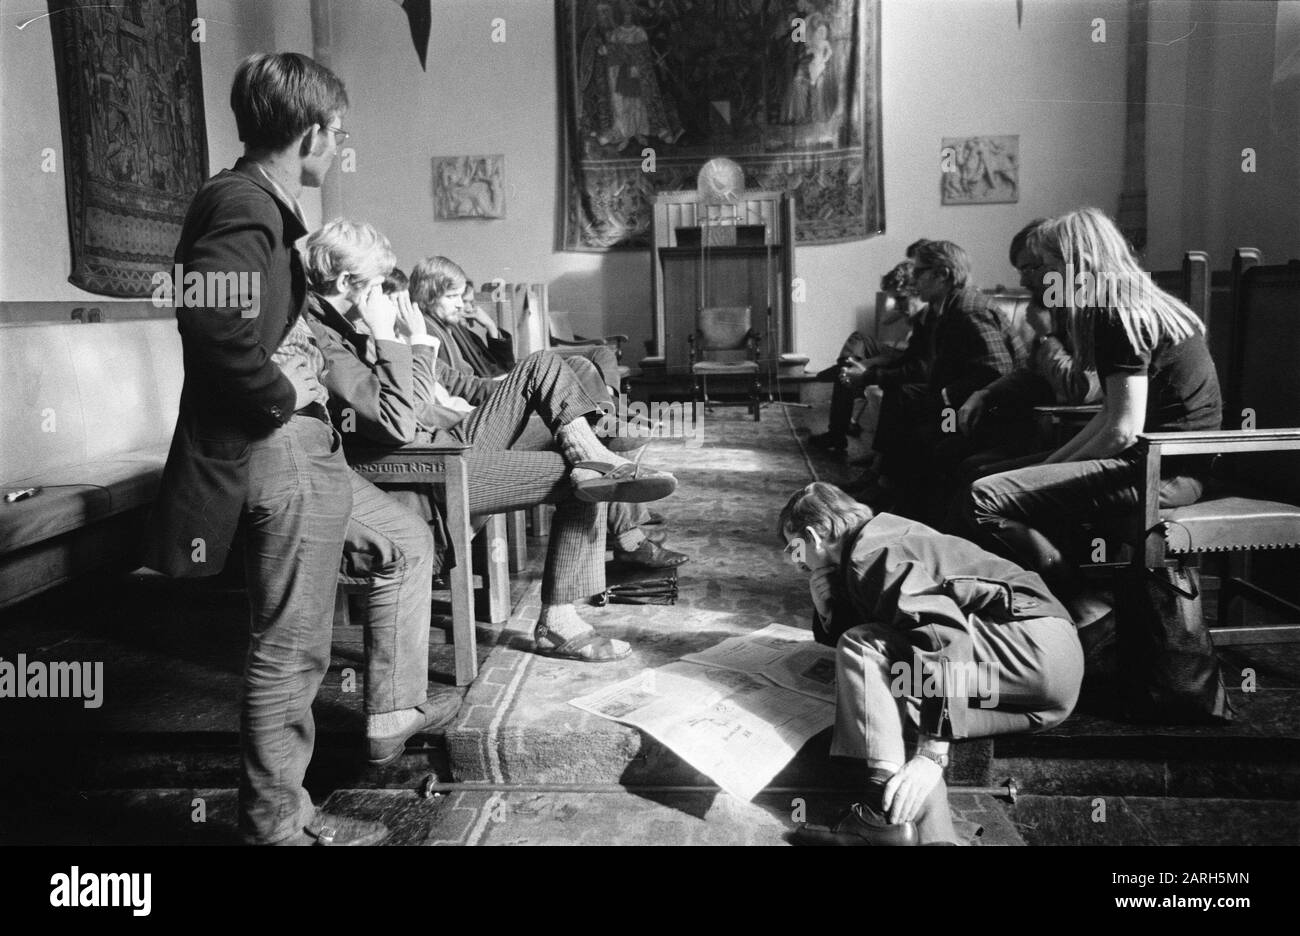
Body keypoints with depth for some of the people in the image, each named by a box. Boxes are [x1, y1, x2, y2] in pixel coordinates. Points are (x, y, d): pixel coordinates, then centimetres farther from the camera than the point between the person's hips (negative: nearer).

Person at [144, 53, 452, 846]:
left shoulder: (263, 206, 15)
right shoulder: (242, 204, -17)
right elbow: (211, 313, -34)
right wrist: (279, 396, -22)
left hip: (302, 449, 11)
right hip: (276, 453, -11)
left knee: (406, 543, 22)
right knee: (291, 648, 0)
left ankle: (393, 713, 33)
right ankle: (277, 823, 18)